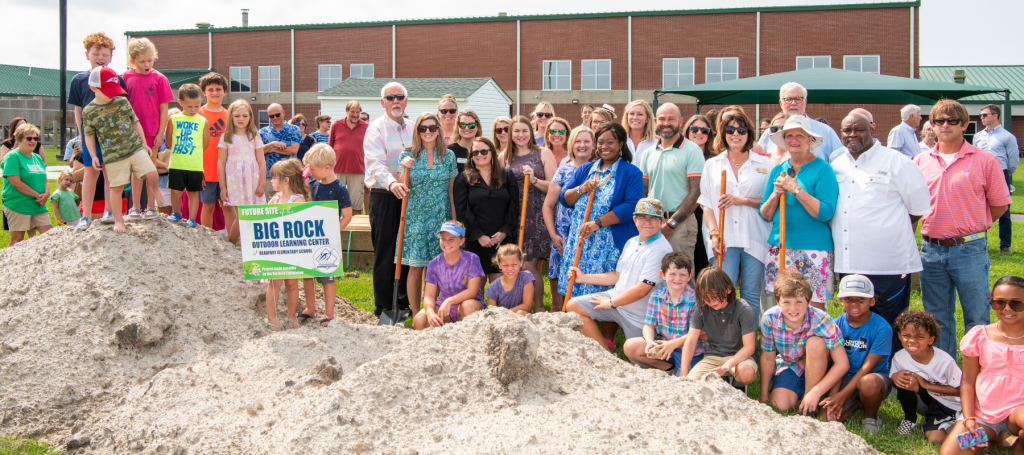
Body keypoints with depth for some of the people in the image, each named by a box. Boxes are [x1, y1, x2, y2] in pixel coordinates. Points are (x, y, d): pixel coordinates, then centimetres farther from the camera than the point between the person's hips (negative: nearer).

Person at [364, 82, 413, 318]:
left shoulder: (412, 128, 15)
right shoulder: (376, 129, -5)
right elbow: (376, 163, -21)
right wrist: (392, 183, -37)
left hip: (408, 197, 6)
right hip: (384, 198, -6)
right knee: (385, 253, -2)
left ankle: (404, 302, 22)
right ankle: (383, 307, 7)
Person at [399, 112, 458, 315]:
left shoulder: (448, 156, 7)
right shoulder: (408, 155, 2)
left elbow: (451, 191, 11)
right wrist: (405, 169, -17)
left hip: (441, 219, 1)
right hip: (416, 219, -1)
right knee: (416, 268, -1)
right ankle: (416, 315, 9)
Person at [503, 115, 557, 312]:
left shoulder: (543, 153, 4)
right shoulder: (504, 156, 11)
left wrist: (534, 179, -15)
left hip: (536, 216, -3)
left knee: (528, 266, -8)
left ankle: (539, 308, 5)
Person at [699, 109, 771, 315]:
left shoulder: (764, 164, 10)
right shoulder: (712, 165, 14)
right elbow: (706, 204, 9)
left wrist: (742, 200, -8)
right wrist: (714, 233, -5)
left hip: (754, 239, 0)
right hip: (724, 239, 0)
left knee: (752, 295, 0)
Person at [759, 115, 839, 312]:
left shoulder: (822, 170, -3)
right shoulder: (778, 170, 13)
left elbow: (825, 213, -14)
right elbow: (765, 215, 13)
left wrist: (796, 189, -16)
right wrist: (776, 194, -6)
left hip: (812, 250, -4)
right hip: (778, 248, 5)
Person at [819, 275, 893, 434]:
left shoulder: (882, 328, -15)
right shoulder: (837, 325, -3)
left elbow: (868, 366, -16)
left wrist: (843, 395, -21)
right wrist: (833, 395, -18)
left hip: (876, 376, -3)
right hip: (847, 378, 4)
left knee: (868, 383, -41)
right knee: (825, 418, -17)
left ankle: (871, 416, -6)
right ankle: (858, 403, 14)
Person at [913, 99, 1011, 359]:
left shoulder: (985, 161, -3)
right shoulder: (921, 162, 6)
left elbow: (1000, 205, 3)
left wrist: (970, 229, 4)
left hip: (970, 250, -4)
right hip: (931, 250, 4)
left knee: (977, 318, 2)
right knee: (938, 319, 12)